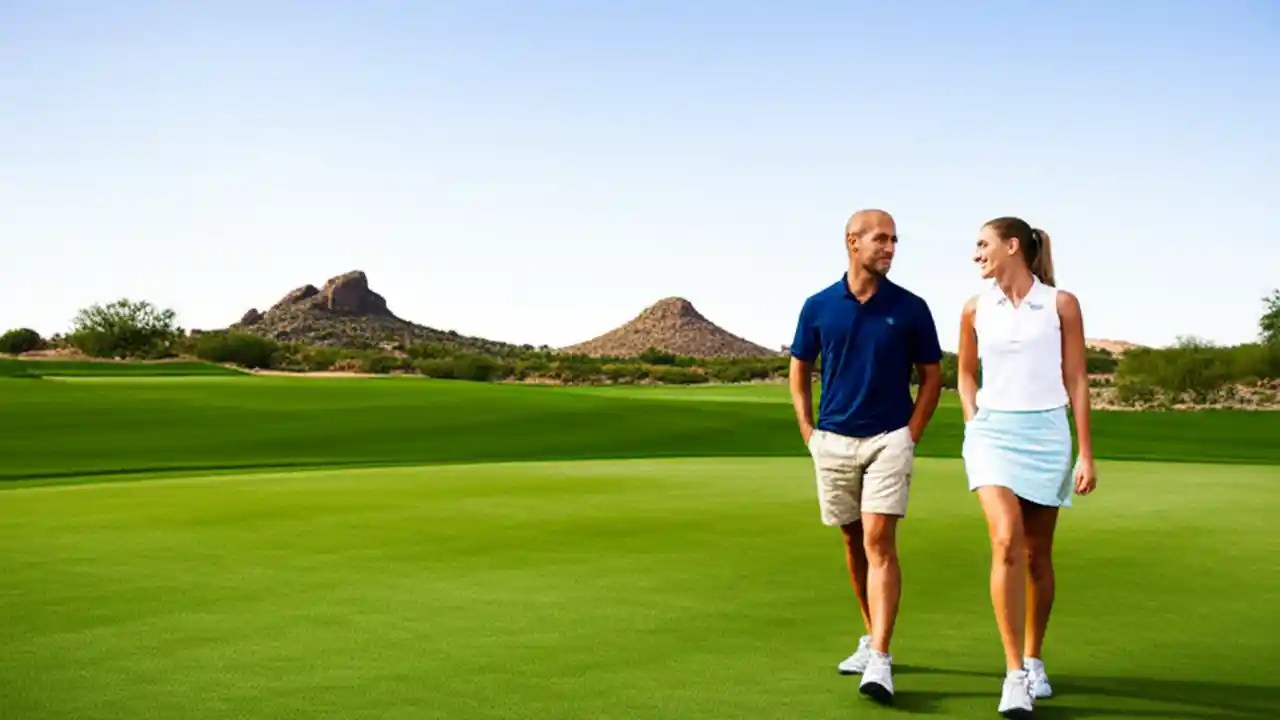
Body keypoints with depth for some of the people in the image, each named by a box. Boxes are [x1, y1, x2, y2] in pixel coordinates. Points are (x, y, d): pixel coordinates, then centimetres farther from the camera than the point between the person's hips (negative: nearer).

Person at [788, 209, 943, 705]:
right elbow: (799, 370, 13)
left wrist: (912, 434, -3)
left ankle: (880, 660, -15)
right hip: (833, 441, 3)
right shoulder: (818, 306, 2)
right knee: (853, 542, 12)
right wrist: (808, 431, 5)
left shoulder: (910, 308, -2)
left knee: (879, 541, -13)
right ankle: (871, 639, 27)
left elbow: (932, 375, 5)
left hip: (889, 439, -3)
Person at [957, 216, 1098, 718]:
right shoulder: (975, 310, 6)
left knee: (1037, 555, 7)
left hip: (1046, 433, 0)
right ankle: (1015, 673, -14)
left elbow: (1076, 381, 1)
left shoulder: (1061, 305, 0)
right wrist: (973, 425, 6)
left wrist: (1086, 455, -1)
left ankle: (1034, 660, 25)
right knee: (1006, 543, -17)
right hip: (993, 432, 0)